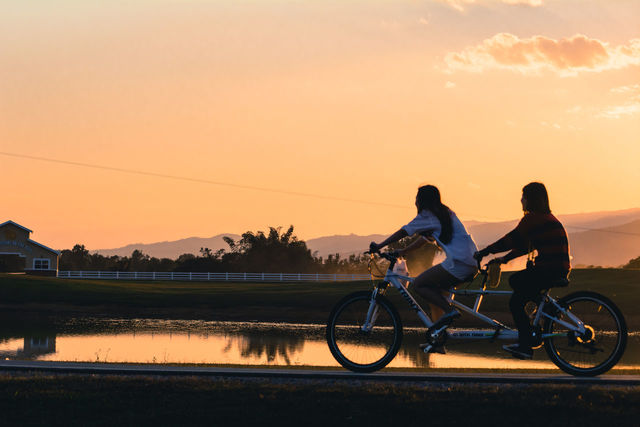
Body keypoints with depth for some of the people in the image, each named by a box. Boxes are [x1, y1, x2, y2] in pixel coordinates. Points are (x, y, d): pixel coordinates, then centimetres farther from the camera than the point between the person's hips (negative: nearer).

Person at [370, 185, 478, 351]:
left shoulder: (427, 215, -2)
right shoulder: (446, 213, 24)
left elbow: (403, 232, 1)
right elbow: (425, 238, 31)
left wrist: (379, 247, 8)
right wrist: (402, 252, 31)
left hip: (458, 263, -9)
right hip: (472, 263, 9)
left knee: (419, 283, 0)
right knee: (433, 291, 17)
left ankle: (449, 310, -13)